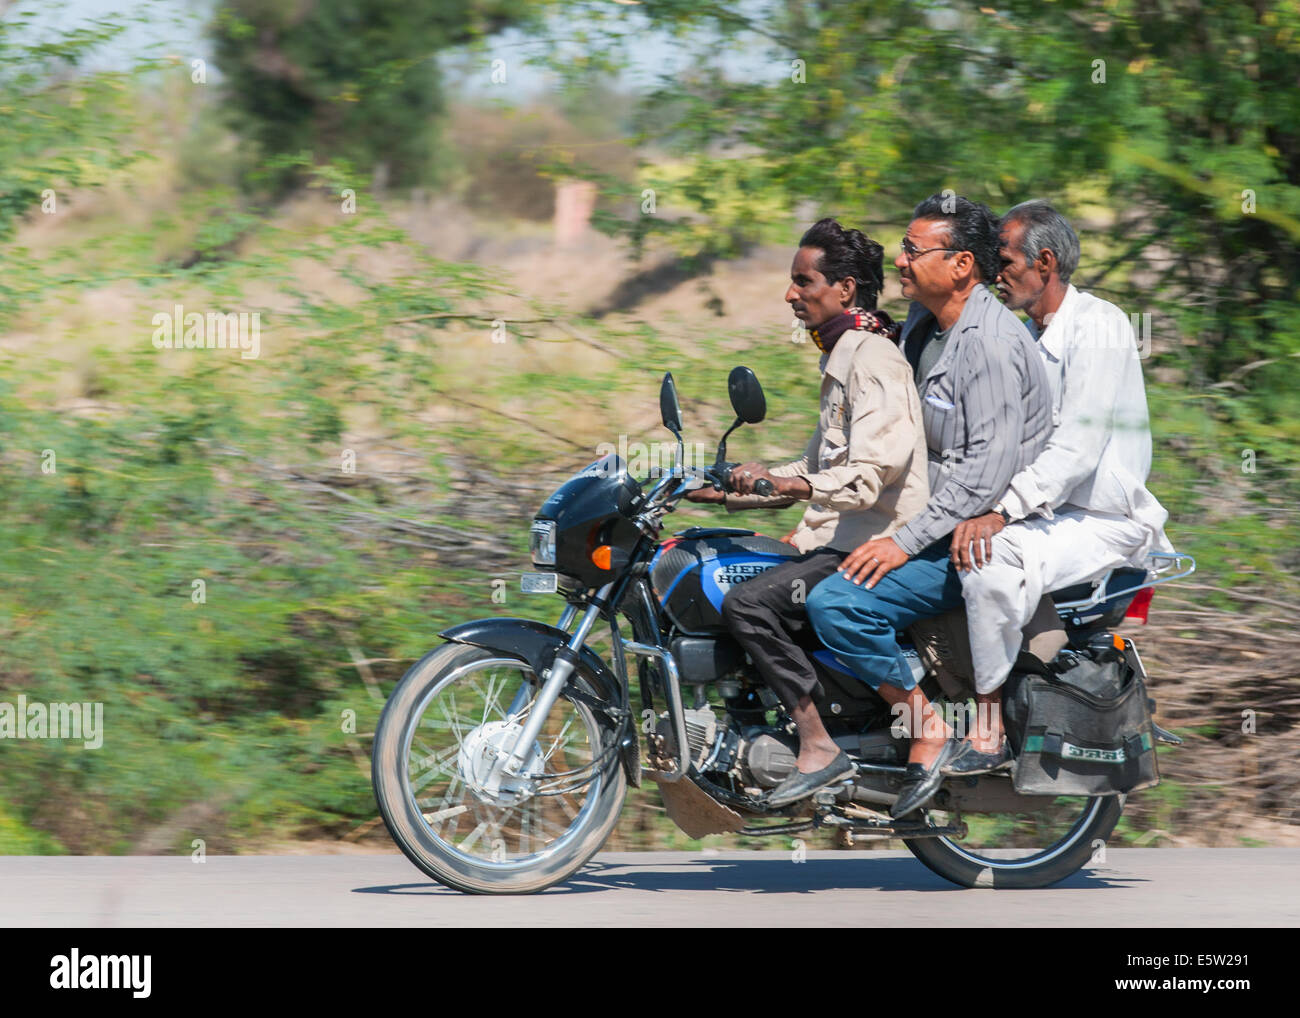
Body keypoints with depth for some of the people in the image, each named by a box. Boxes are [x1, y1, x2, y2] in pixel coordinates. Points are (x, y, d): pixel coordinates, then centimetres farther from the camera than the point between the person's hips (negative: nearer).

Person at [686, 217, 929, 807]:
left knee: (748, 604, -25)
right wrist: (732, 491, 22)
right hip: (840, 537, 11)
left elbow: (871, 474, -25)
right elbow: (821, 466, 29)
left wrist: (793, 485, -36)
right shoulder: (843, 356, 21)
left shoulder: (873, 358, -12)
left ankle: (819, 750, -23)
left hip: (873, 544, -11)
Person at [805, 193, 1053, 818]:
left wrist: (907, 541, -26)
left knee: (836, 603, -25)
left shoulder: (991, 343, -21)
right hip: (938, 514, 10)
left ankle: (929, 730, -13)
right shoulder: (925, 323, 10)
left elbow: (990, 466, -26)